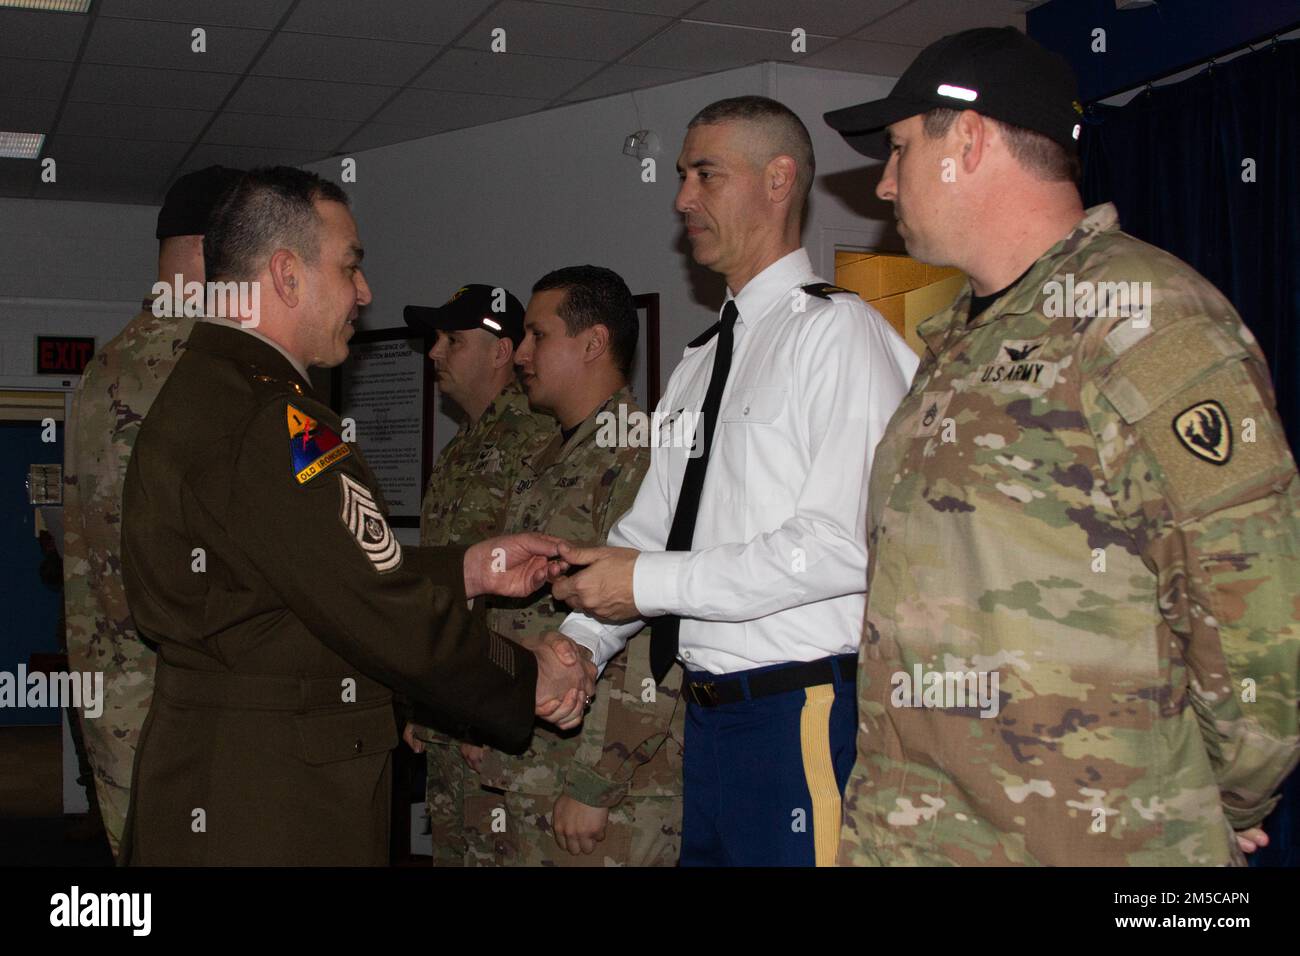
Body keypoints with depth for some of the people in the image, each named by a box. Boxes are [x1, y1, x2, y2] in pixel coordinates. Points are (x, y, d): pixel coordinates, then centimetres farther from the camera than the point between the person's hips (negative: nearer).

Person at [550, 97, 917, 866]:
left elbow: (845, 544, -19)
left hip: (803, 711, -8)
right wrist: (578, 645, 3)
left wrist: (651, 584, -15)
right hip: (710, 715, 8)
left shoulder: (836, 331, -9)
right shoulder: (702, 361, 17)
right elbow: (651, 527, 17)